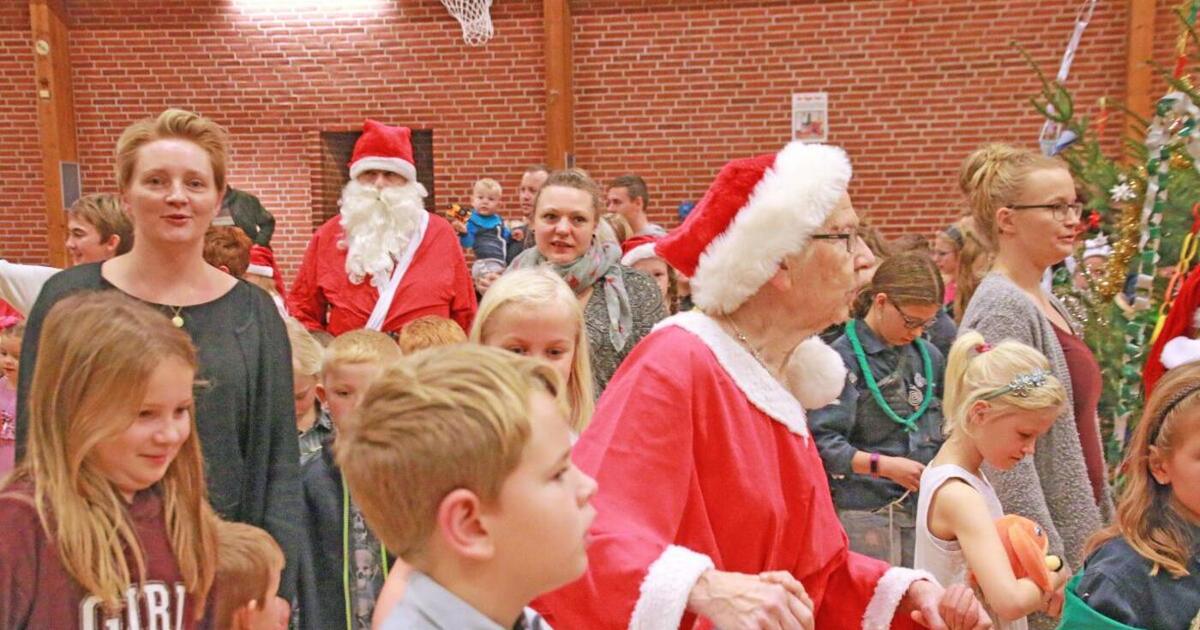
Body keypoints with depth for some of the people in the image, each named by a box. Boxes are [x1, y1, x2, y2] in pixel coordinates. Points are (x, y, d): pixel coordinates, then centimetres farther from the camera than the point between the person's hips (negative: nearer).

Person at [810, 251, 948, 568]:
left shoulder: (928, 356, 12)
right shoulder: (844, 357, -11)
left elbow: (944, 428, 22)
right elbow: (822, 442, -15)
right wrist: (885, 465, -18)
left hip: (924, 508, 6)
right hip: (866, 514, -6)